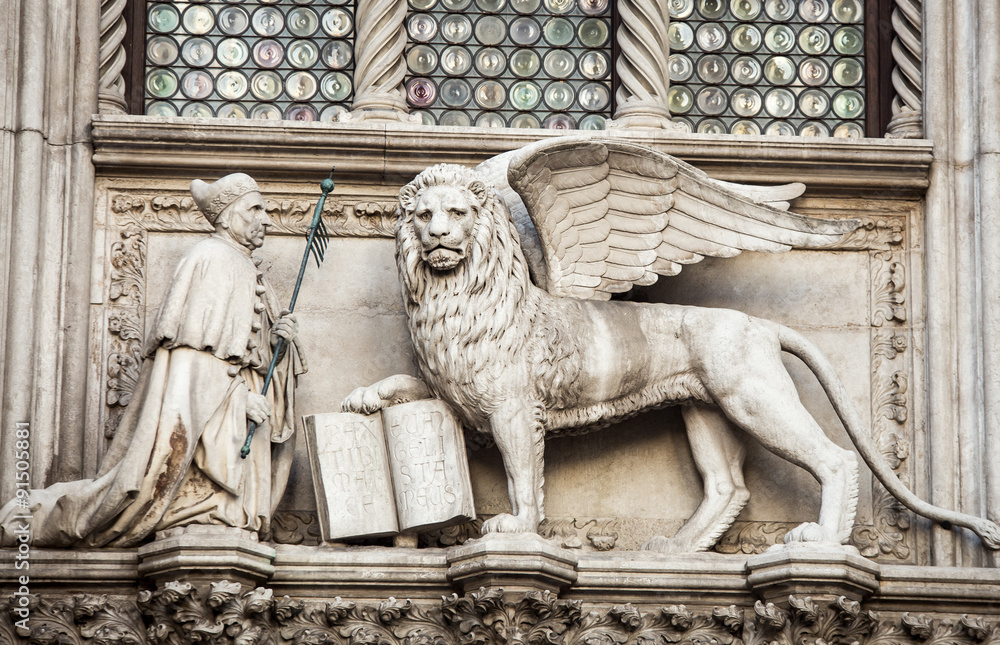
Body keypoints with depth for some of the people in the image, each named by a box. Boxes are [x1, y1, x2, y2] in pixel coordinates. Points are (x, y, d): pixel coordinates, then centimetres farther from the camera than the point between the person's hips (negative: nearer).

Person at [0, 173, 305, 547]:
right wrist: (238, 396, -21)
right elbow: (197, 348, -16)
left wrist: (277, 340, -1)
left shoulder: (248, 274, 23)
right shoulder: (210, 260, -6)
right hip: (199, 415, -9)